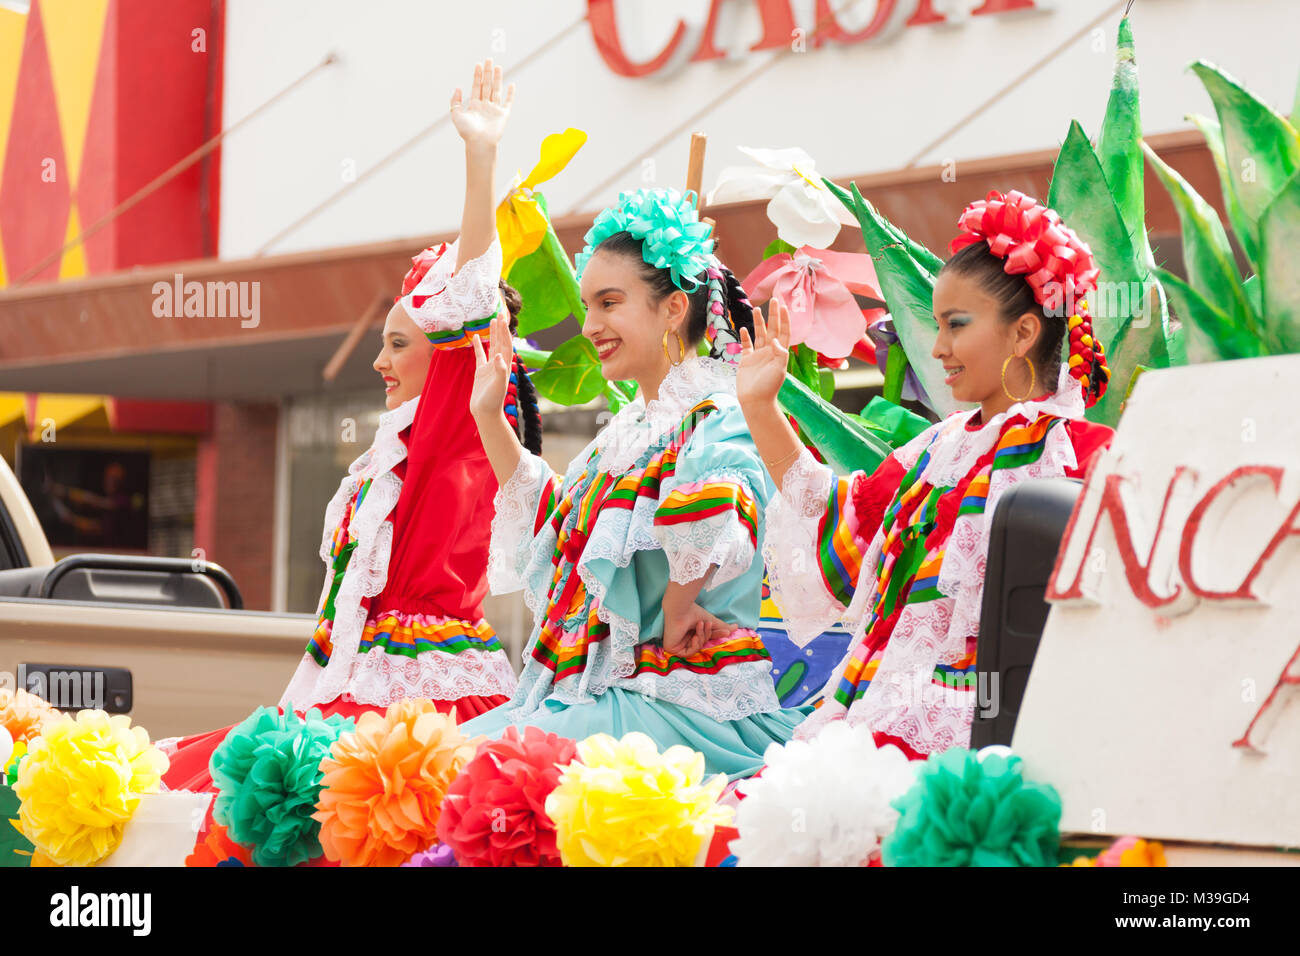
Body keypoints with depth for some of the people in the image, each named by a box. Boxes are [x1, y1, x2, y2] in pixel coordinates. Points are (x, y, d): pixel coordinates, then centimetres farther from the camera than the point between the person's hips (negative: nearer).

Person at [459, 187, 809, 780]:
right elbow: (552, 515, 35)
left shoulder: (721, 420, -12)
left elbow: (709, 495, -36)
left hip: (683, 705, -9)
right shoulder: (631, 428, 19)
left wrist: (676, 610, -24)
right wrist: (490, 418, 30)